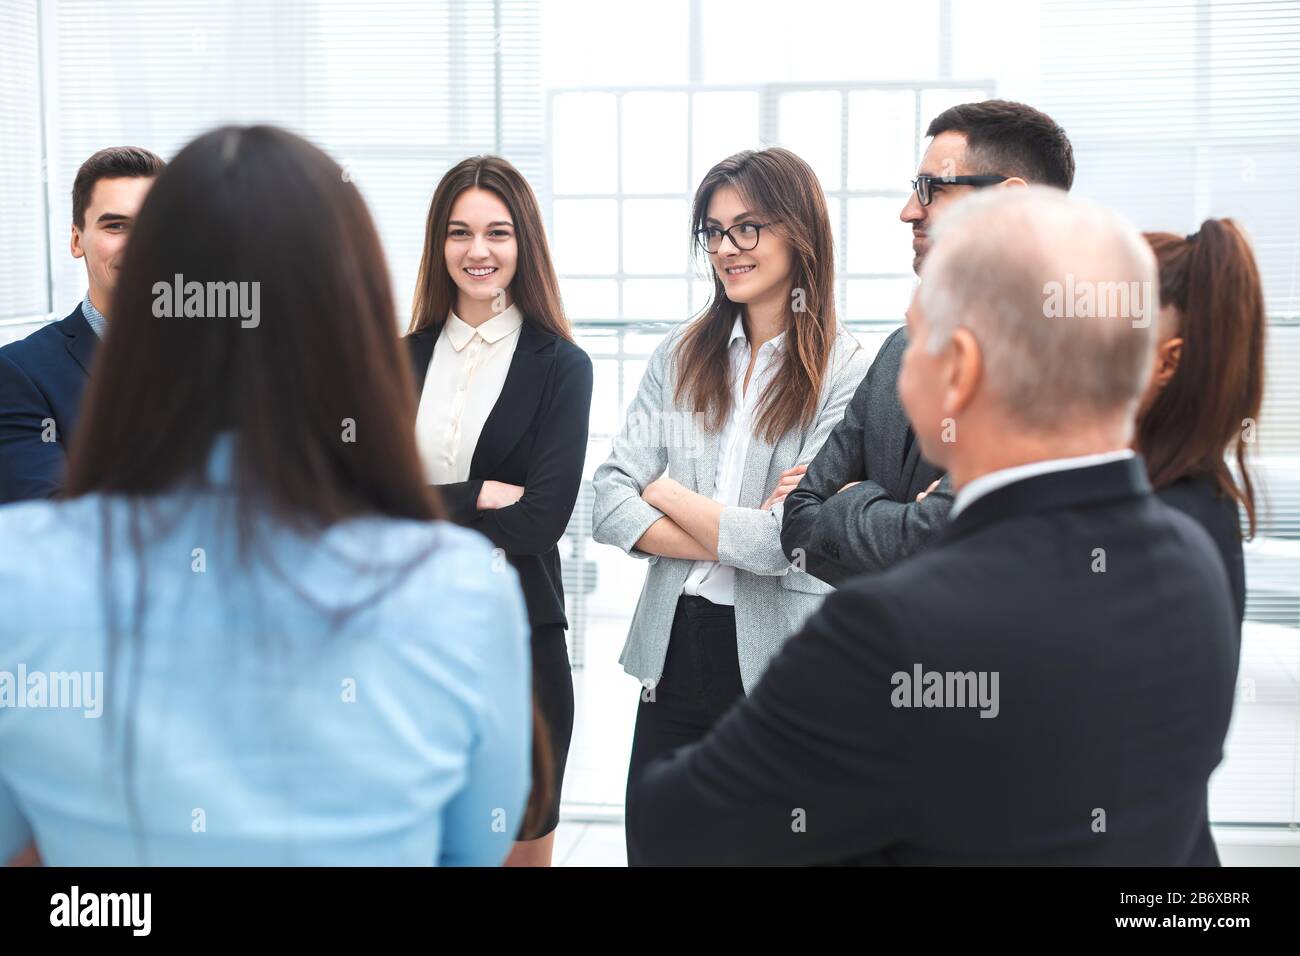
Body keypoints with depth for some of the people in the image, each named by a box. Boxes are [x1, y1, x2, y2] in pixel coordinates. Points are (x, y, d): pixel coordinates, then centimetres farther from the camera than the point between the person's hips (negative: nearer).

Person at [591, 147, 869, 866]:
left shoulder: (847, 374, -10)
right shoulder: (681, 356, 6)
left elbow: (788, 543, -18)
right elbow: (608, 506, -1)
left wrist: (665, 492, -4)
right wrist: (740, 537, -14)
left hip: (779, 665, -4)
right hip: (674, 652, 4)